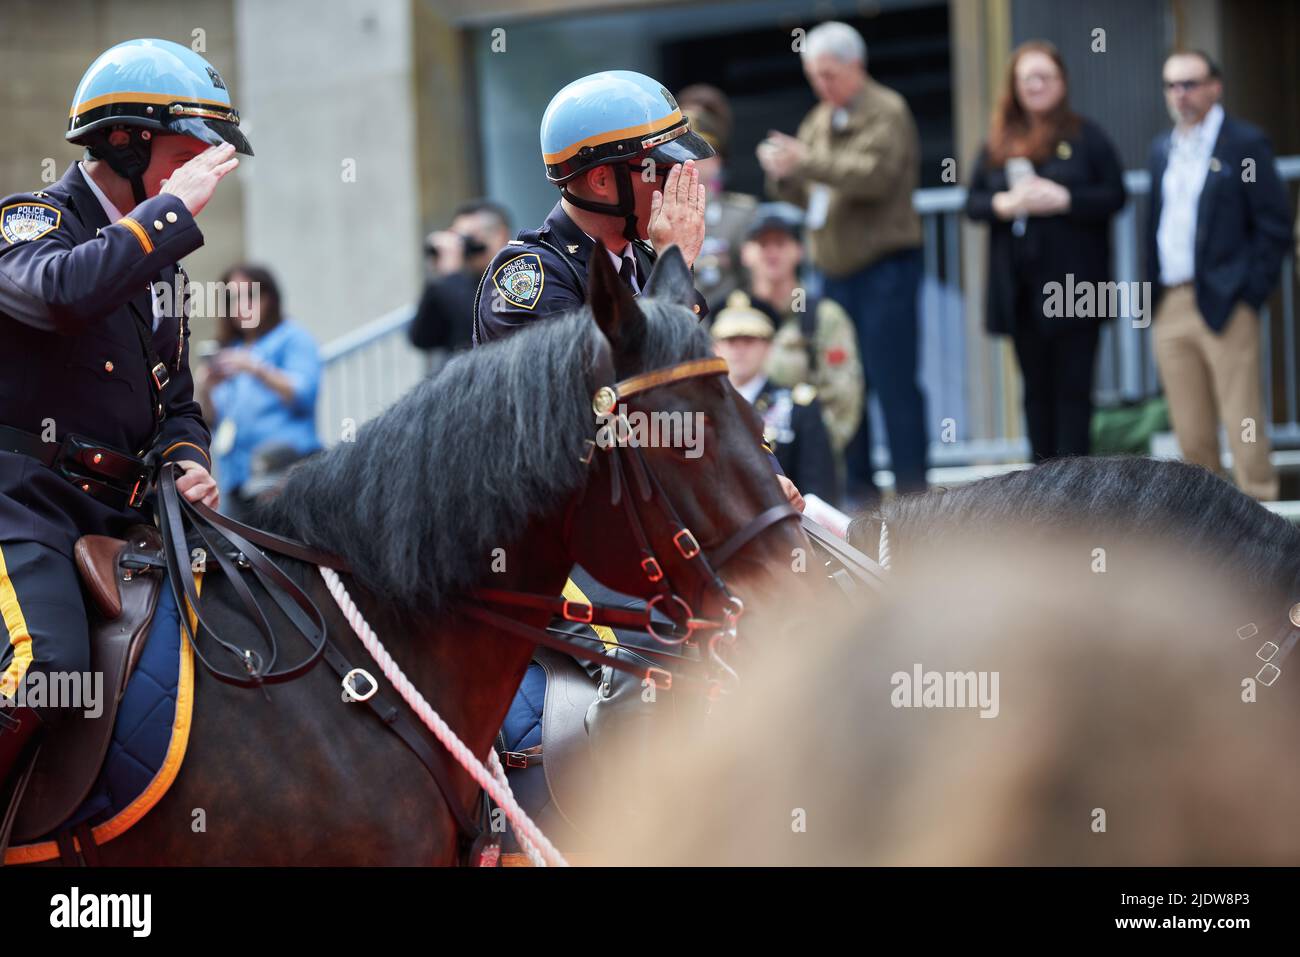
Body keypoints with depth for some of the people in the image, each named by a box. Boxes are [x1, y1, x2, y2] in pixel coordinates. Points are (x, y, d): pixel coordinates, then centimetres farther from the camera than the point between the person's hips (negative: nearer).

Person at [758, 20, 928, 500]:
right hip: (836, 269, 7)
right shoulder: (819, 121, 17)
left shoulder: (886, 113, -5)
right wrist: (782, 174, -5)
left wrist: (808, 162, -25)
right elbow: (800, 194, 17)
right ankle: (858, 487, 13)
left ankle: (911, 487, -6)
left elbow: (875, 174, -21)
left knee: (893, 380, -9)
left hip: (884, 266, -7)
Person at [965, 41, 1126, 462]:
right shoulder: (998, 143, 12)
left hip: (1072, 285, -4)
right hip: (1020, 291, 4)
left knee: (1072, 389, -4)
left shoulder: (1086, 137, 2)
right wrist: (1004, 204, -11)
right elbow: (973, 202, 9)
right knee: (1037, 391, 7)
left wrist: (1063, 199, -17)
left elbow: (1114, 195, -4)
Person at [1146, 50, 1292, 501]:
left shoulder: (1244, 143, -3)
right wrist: (1151, 291, 9)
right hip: (1169, 307, 6)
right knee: (1191, 431, 7)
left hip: (1224, 306, -6)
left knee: (1243, 424, -6)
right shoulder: (1163, 149, 17)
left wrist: (1251, 292, -11)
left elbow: (1274, 224, -5)